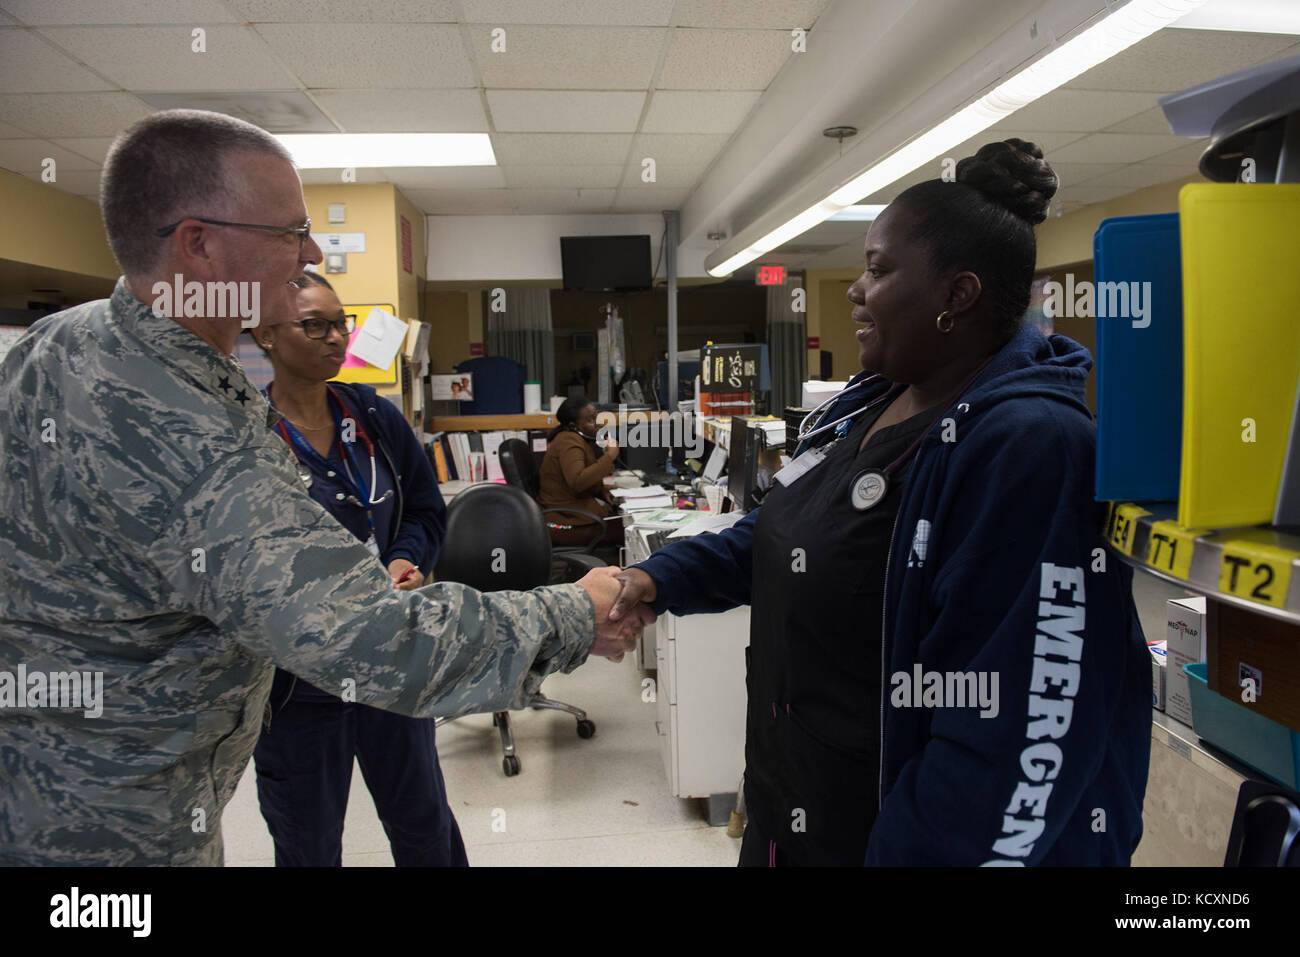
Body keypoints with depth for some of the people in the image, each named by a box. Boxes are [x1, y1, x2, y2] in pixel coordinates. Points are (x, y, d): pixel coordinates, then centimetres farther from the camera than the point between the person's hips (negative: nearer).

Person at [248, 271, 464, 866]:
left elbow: (427, 510, 9)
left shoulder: (376, 417, 2)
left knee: (425, 826, 22)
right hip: (295, 681, -4)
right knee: (308, 848, 18)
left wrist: (403, 565, -11)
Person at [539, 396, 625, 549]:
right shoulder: (569, 442, -18)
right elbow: (577, 482, -33)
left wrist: (604, 492, 5)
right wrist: (609, 457, -27)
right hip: (565, 522, -10)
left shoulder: (578, 439, 13)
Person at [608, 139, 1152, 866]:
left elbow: (1009, 730, -27)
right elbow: (782, 541, 14)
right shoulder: (870, 405, 4)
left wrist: (910, 848, -21)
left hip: (898, 832, -7)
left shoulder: (1027, 448, -25)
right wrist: (661, 579, 3)